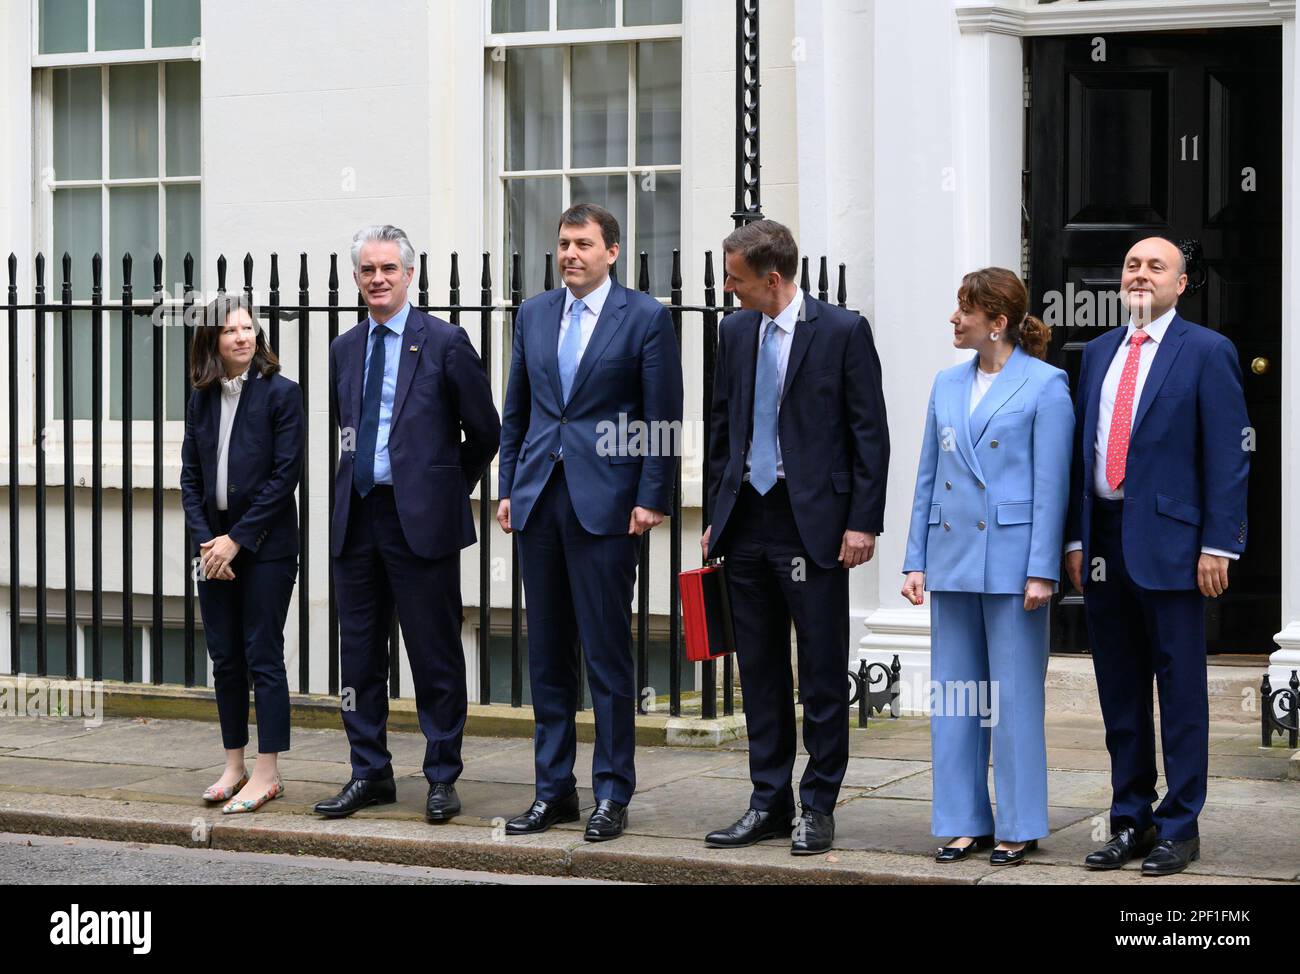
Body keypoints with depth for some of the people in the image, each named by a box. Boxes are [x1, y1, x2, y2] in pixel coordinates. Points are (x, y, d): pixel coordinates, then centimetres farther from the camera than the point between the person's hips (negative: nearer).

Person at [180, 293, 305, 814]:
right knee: (225, 658, 9)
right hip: (214, 545, 5)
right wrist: (205, 541, -5)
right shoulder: (201, 400, 9)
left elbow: (285, 474, -11)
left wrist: (237, 540, -13)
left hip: (265, 545, -5)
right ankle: (235, 765, 17)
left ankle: (267, 772, 0)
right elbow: (190, 476, 9)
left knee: (263, 656, -4)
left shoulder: (281, 394, -6)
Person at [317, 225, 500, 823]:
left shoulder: (444, 342, -3)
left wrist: (450, 489, 6)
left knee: (435, 655, 0)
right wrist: (356, 481, 14)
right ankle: (370, 774, 19)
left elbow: (484, 432, 2)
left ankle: (442, 778, 9)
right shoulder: (343, 349, 12)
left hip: (422, 519, -5)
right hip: (356, 519, 5)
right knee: (358, 654, 9)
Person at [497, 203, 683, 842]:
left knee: (607, 654, -3)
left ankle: (612, 795, 5)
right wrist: (508, 487, 11)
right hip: (539, 500, 5)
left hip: (606, 503, -5)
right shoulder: (534, 315, 13)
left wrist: (652, 498, -9)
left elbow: (664, 417, -4)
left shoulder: (646, 318, -2)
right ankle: (553, 790, 17)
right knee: (547, 654, 9)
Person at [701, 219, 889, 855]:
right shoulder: (735, 332, 10)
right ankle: (769, 803, 18)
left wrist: (863, 522, -11)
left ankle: (818, 807, 9)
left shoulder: (842, 332, -6)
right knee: (760, 672, 10)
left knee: (822, 676, 0)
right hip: (747, 521, 6)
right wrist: (717, 513, 13)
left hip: (813, 523, -5)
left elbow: (870, 433, -6)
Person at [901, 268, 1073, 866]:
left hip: (1010, 560, -6)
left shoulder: (1044, 385, -6)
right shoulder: (948, 384, 11)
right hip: (952, 558, 6)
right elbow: (928, 477, 14)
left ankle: (1019, 826, 10)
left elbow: (1052, 483, -8)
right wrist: (916, 560, 9)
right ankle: (963, 821, 17)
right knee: (954, 695, 9)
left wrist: (1042, 570, -13)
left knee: (1014, 697, 1)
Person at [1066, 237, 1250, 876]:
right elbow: (1082, 449, 15)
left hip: (1168, 542, -6)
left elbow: (1227, 457, -6)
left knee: (1180, 689, 0)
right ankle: (1130, 821, 19)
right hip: (1104, 540, 6)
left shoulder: (1207, 352, -2)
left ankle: (1179, 828, 7)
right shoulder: (1099, 353, 15)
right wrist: (1075, 538, 8)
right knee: (1119, 692, 10)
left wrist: (1218, 546, -12)